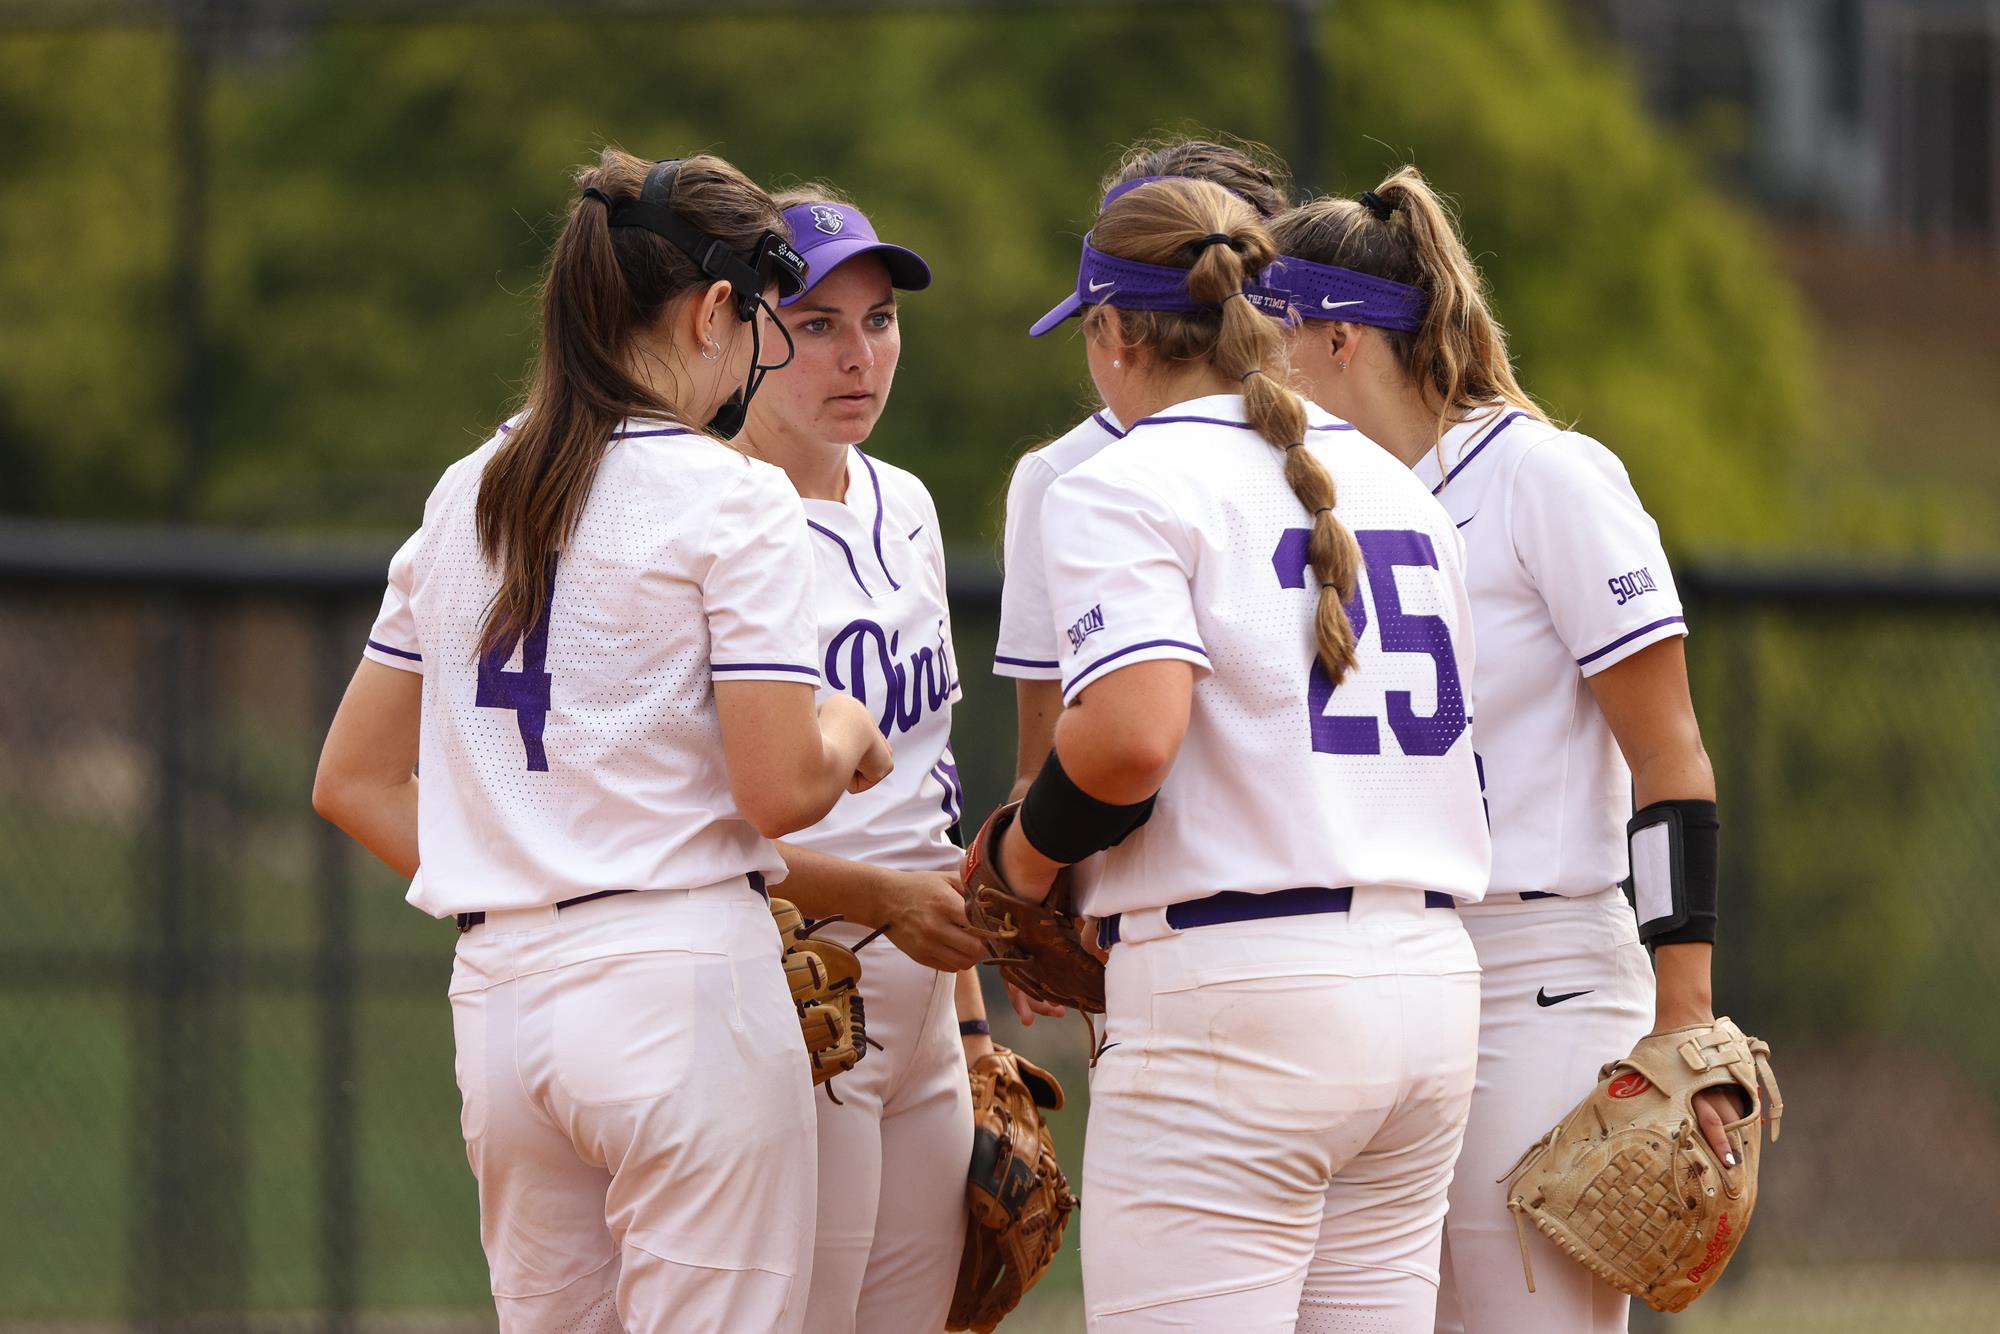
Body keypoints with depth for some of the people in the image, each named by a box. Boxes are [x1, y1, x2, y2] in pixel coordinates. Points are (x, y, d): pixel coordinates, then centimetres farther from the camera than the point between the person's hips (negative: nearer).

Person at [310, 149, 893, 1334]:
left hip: (499, 998, 7)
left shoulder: (468, 495, 14)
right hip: (684, 984, -7)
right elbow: (780, 788, -13)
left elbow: (354, 781, 16)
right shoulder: (728, 495, -6)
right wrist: (845, 733, 8)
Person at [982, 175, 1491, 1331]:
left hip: (1235, 996, -7)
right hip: (1432, 980, 8)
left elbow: (1132, 736, -21)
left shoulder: (1125, 486, -5)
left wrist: (1023, 854, -1)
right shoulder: (1395, 482, 18)